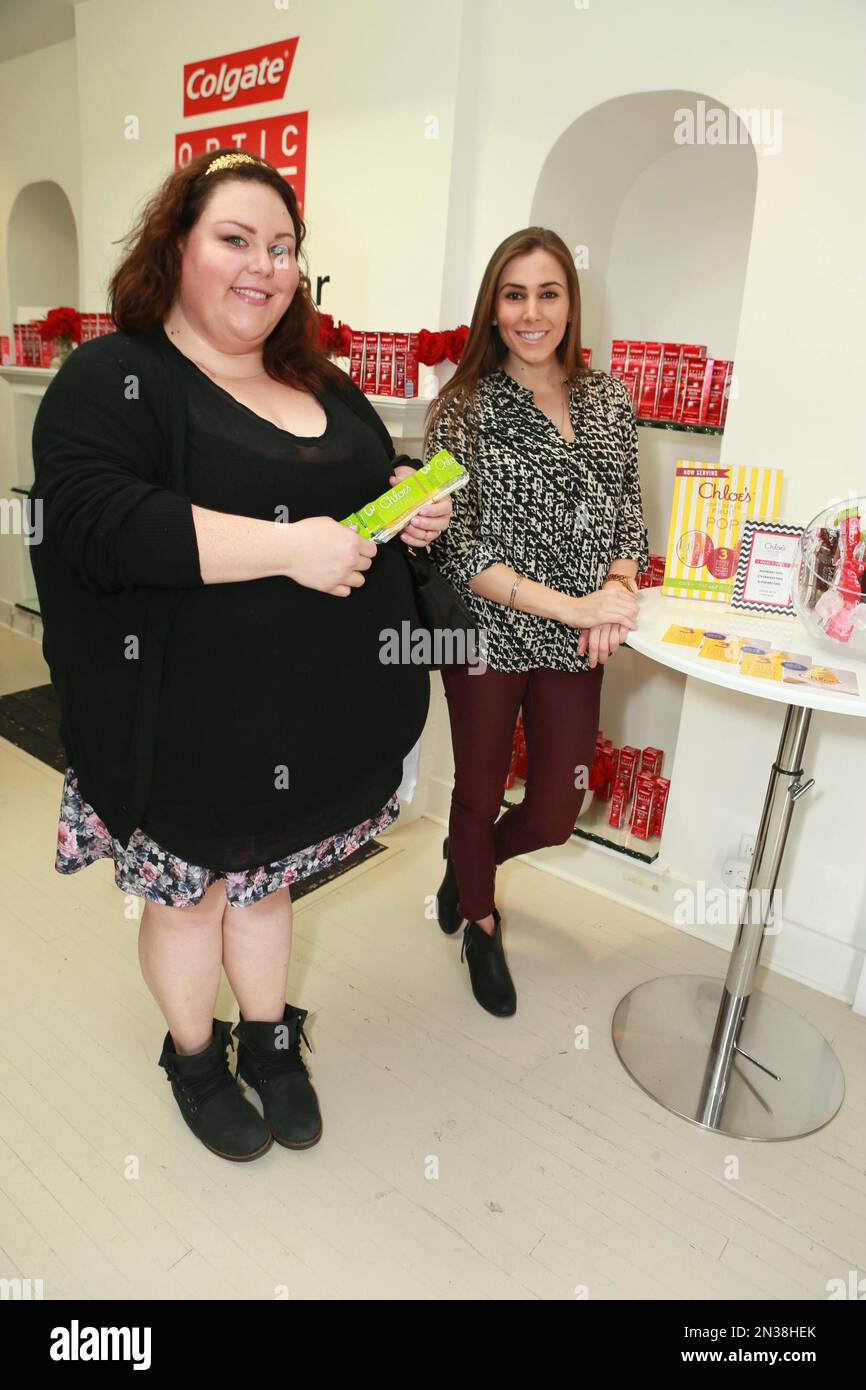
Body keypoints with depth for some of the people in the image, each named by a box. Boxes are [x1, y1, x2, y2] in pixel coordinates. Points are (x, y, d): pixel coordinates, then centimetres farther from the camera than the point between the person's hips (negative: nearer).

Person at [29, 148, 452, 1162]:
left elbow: (377, 477, 24)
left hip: (317, 716, 6)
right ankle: (194, 1056, 41)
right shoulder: (112, 379, -10)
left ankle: (270, 1040, 44)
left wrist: (412, 501, -1)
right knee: (190, 887, 15)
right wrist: (287, 546, -29)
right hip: (188, 724, -5)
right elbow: (93, 524, -25)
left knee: (263, 874, 21)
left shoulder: (322, 386, 12)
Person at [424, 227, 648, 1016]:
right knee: (479, 795, 15)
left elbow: (628, 520, 9)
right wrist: (571, 605, -21)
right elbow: (460, 551, -14)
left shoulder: (610, 403, 3)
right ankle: (481, 923, 44)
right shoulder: (462, 411, -9)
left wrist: (618, 588, -12)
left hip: (577, 650, 4)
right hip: (489, 636, -3)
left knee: (555, 817, 11)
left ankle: (466, 859, 46)